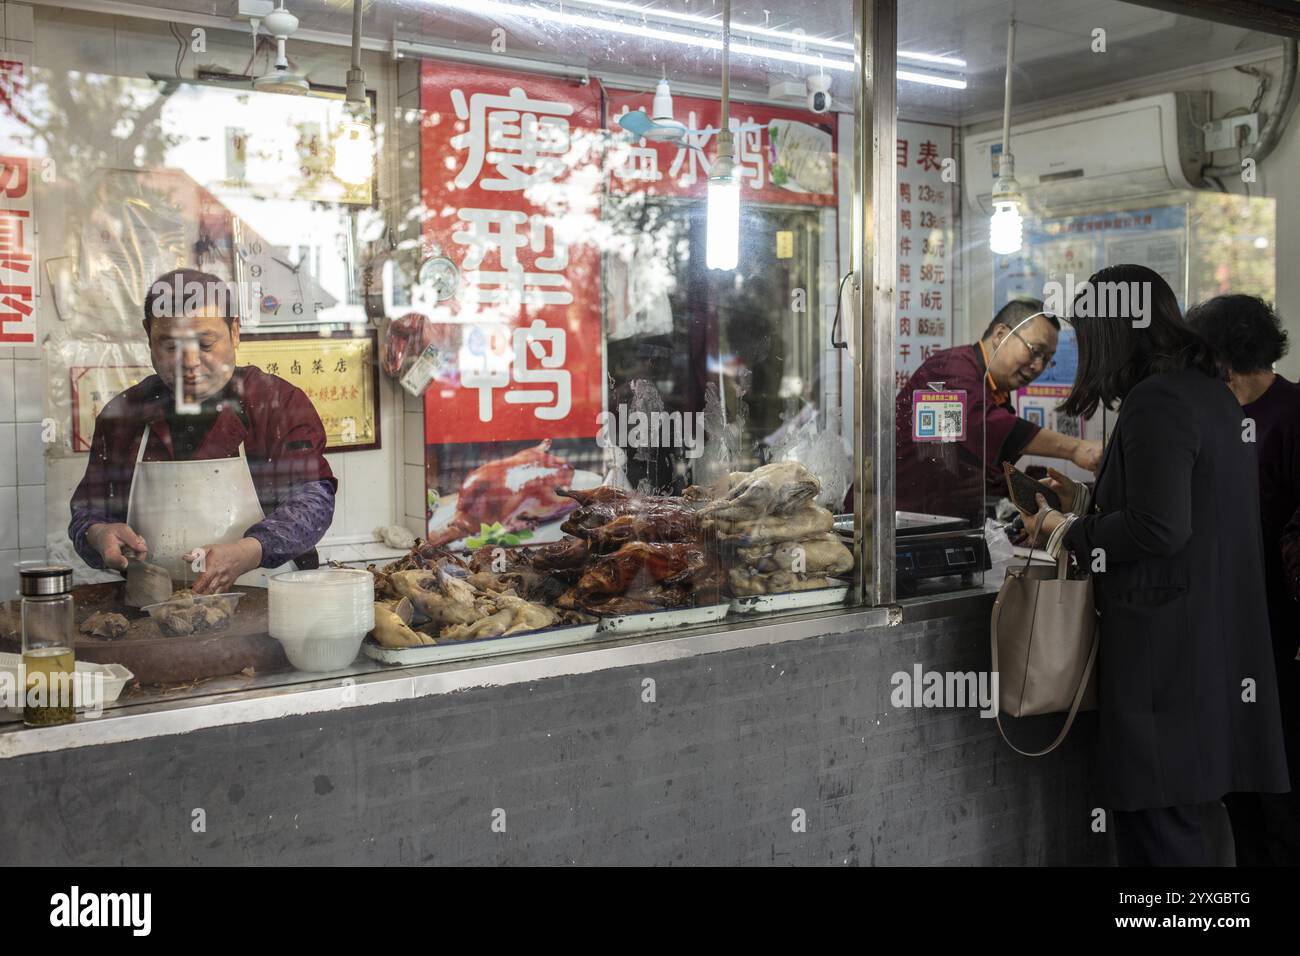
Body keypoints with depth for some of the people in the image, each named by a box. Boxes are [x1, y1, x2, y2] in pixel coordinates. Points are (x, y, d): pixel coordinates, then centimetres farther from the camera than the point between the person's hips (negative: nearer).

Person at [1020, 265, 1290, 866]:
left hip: (1165, 650, -10)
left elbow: (1159, 529, -22)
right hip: (1220, 648, 10)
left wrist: (1068, 532, -7)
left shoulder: (1156, 401, -15)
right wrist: (1087, 504, 24)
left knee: (1156, 827, -2)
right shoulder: (1211, 392, 14)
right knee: (1185, 825, 16)